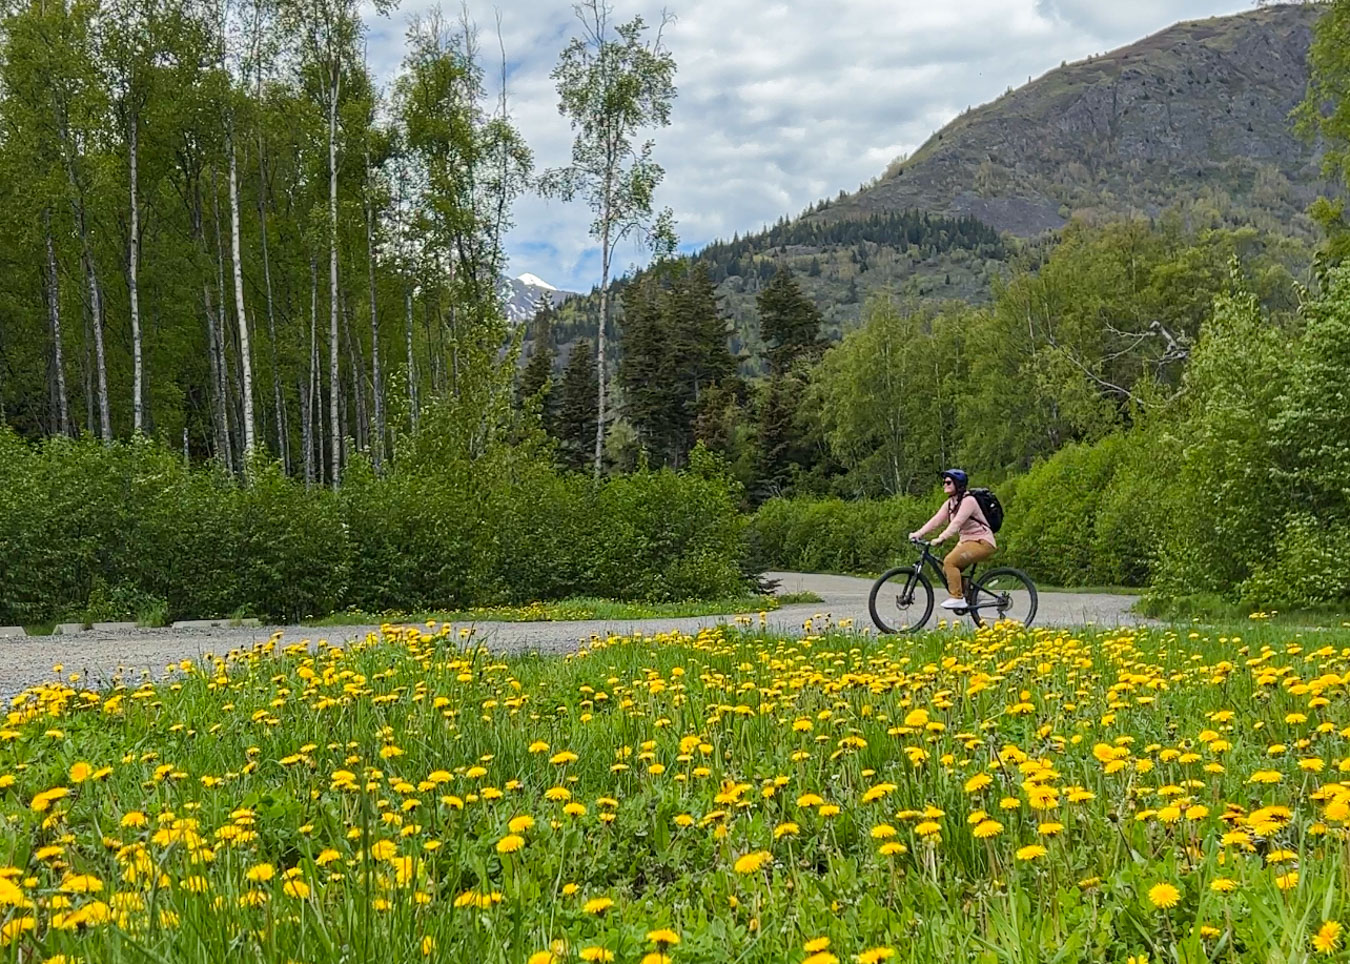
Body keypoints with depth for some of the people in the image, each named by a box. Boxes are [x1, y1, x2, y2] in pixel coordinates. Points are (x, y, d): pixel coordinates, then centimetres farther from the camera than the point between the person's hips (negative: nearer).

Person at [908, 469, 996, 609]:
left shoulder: (968, 501, -17)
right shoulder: (950, 503, 10)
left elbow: (957, 522, -30)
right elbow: (936, 520, 0)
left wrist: (942, 538, -41)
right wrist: (918, 533, -12)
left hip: (982, 542, -9)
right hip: (966, 541, 9)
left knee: (950, 562, -24)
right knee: (947, 571, -2)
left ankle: (957, 598, -20)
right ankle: (966, 596, 15)